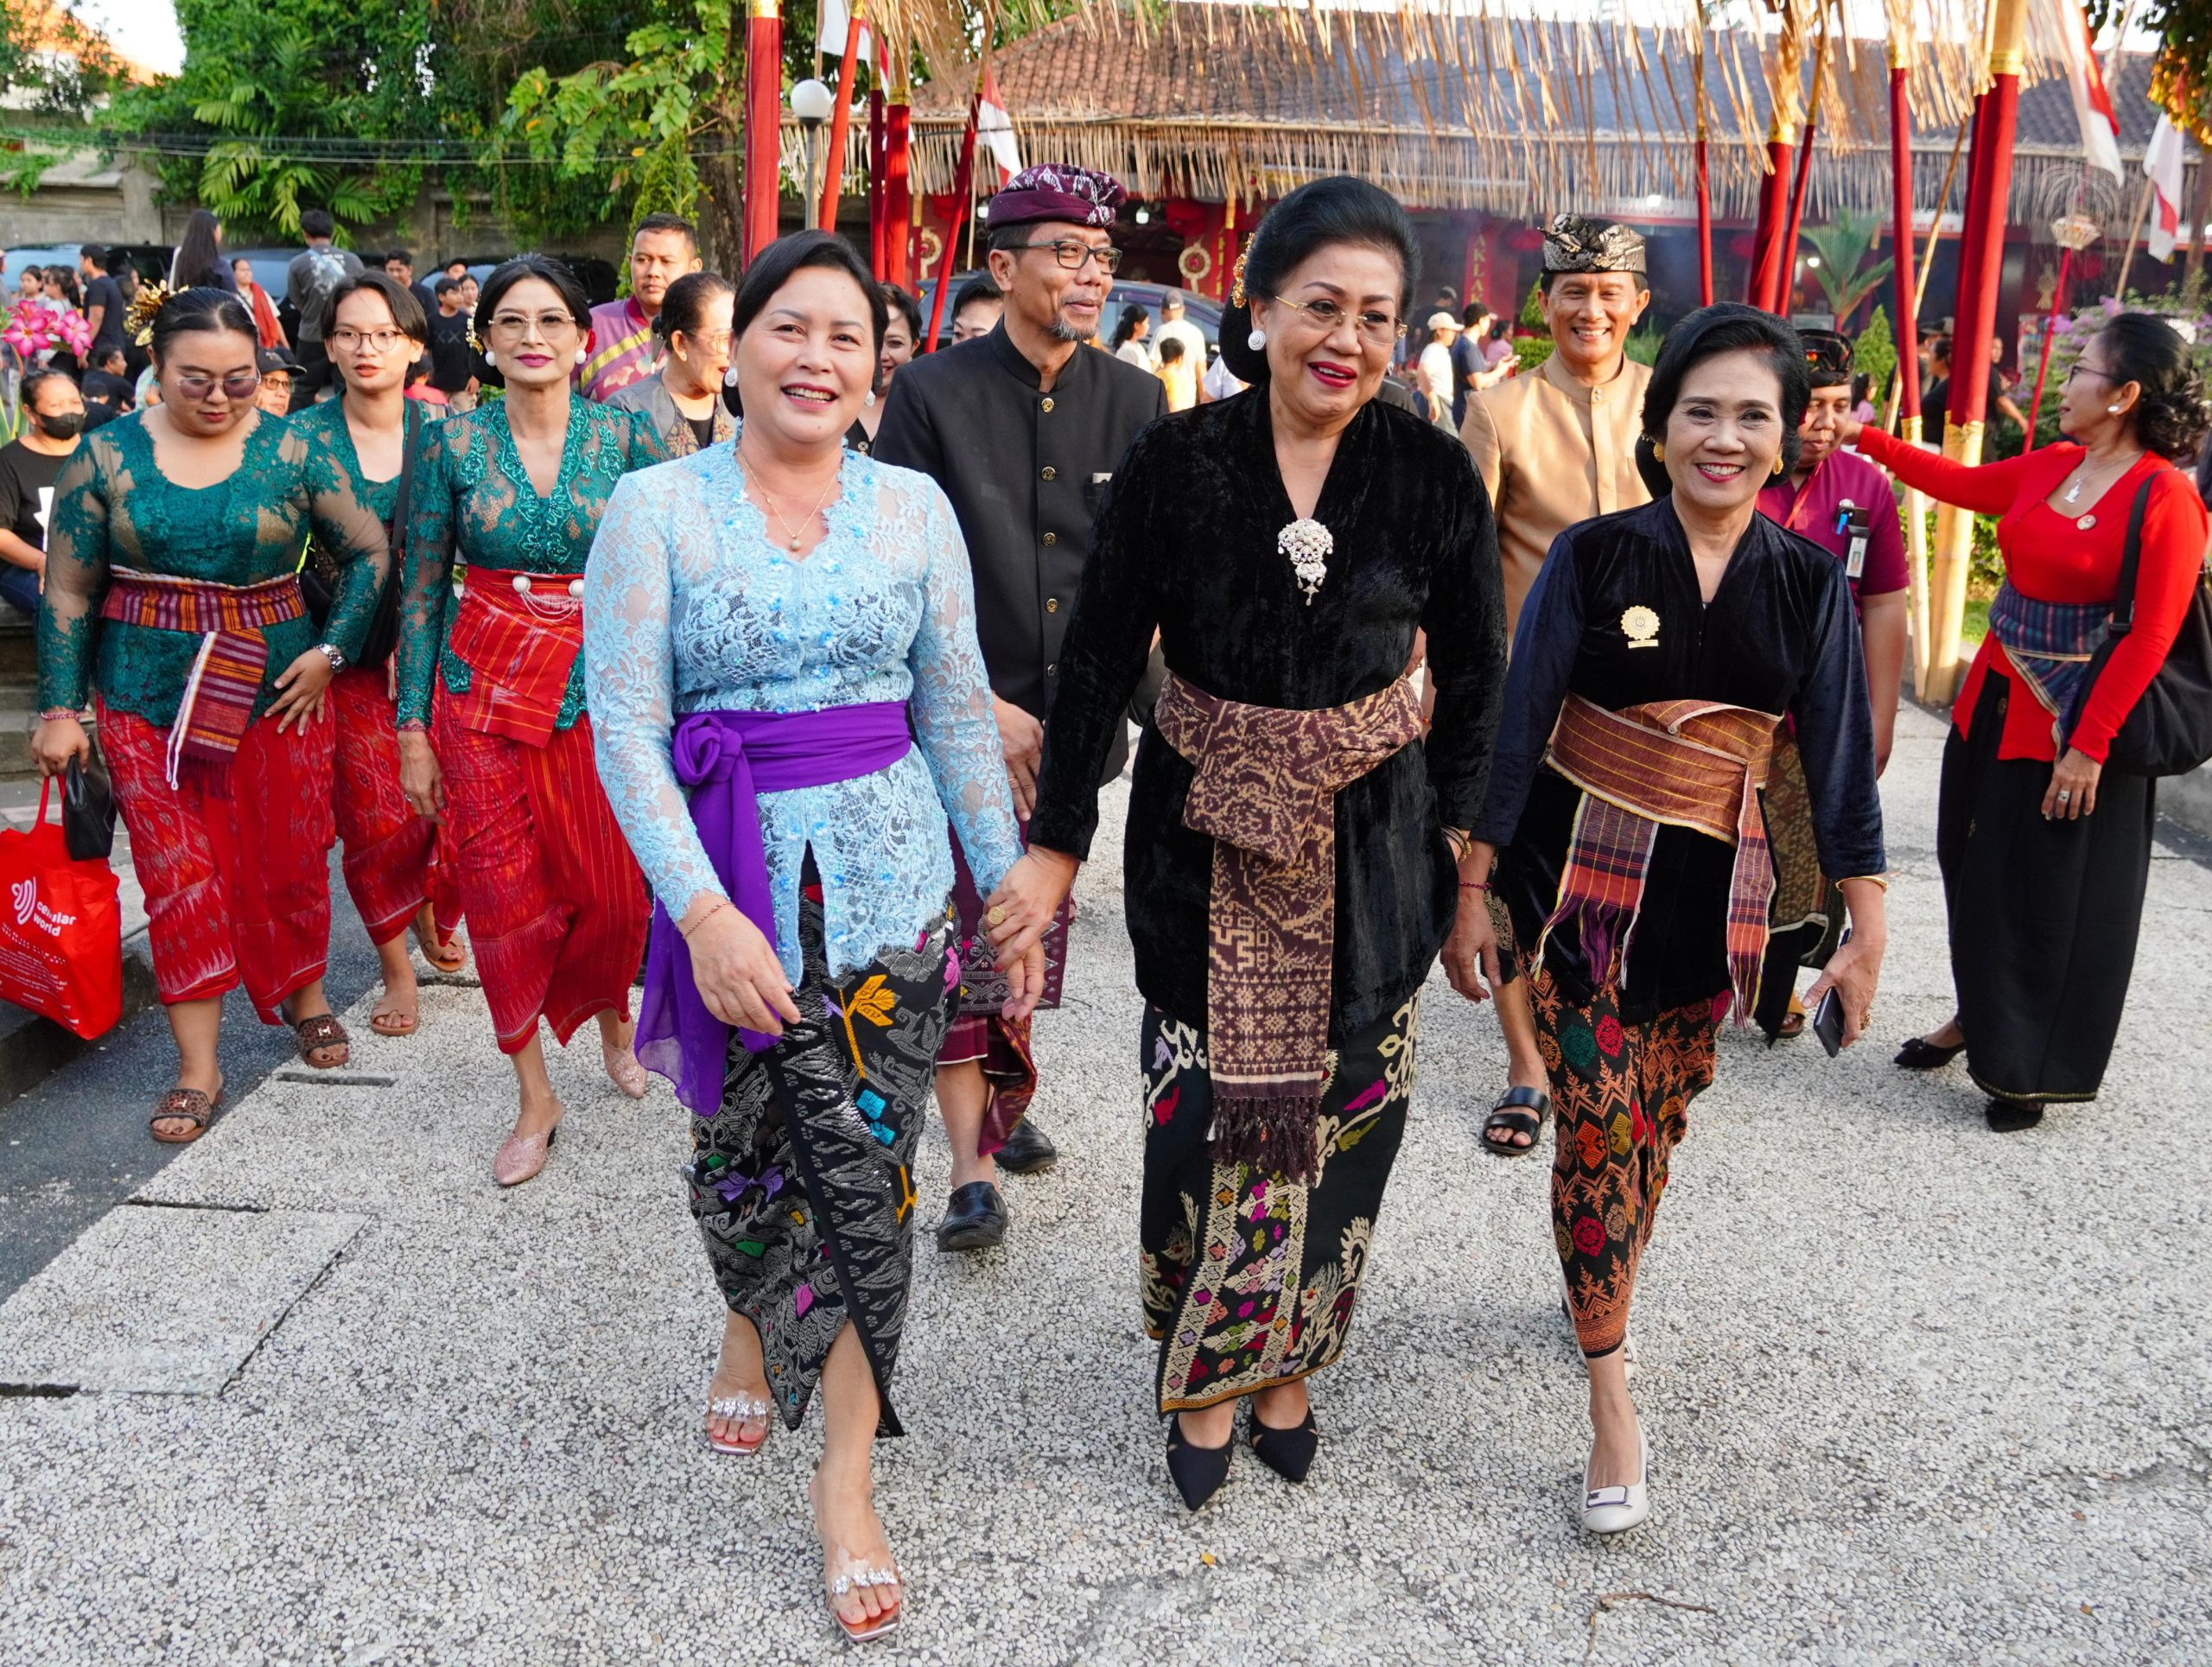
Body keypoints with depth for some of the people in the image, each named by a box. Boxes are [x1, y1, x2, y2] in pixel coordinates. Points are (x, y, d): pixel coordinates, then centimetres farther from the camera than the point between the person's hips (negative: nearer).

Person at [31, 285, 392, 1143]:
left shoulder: (292, 452, -3)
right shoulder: (107, 455, -2)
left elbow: (369, 551, 4)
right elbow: (67, 592, 1)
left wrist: (330, 651, -5)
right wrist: (59, 709, -1)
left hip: (276, 687, 0)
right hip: (148, 695, 0)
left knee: (289, 857, 10)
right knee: (177, 873, 1)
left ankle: (306, 996, 37)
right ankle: (197, 1070, 8)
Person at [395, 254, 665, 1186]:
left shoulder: (625, 437, -1)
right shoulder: (453, 443, 0)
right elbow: (421, 591, 2)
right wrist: (413, 730, 0)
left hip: (602, 688, 0)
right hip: (483, 691, 0)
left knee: (615, 889, 1)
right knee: (504, 896, 2)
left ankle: (612, 1013, 36)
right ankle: (535, 1099, 18)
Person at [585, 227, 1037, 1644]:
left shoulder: (914, 507, 4)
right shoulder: (657, 509, -3)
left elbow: (959, 711, 9)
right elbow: (626, 723, -9)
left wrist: (1011, 883, 9)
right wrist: (702, 908, -18)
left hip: (888, 873, 1)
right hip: (726, 878, -1)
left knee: (867, 1162, 1)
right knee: (743, 1143, 11)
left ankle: (847, 1485, 14)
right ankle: (750, 1333, 45)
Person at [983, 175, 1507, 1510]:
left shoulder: (1431, 473, -4)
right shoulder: (1178, 461, -7)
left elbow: (1474, 677, 4)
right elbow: (1099, 659, -3)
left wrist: (1469, 857, 4)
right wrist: (1056, 844, -3)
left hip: (1372, 834, 1)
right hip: (1207, 835, -1)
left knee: (1343, 1102, 8)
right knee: (1206, 1103, 5)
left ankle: (1286, 1364, 30)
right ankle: (1207, 1373, 26)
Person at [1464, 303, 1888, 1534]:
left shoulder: (1809, 582, 1)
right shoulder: (1595, 556, -6)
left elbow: (1841, 754, 3)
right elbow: (1519, 727, -4)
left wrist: (1867, 929, 1)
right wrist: (1474, 888, -5)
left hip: (1715, 891, 3)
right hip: (1583, 878, -3)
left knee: (1663, 1120, 14)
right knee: (1601, 1125, -7)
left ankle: (1602, 1282, 41)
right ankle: (1612, 1399, 3)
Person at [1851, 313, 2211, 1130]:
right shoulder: (2050, 467, 4)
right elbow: (1959, 483, 21)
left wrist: (2089, 745, -20)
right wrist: (1867, 438, 22)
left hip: (2075, 724, -7)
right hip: (1997, 698, 7)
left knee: (2053, 900, 4)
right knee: (1974, 868, 16)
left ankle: (2030, 1069, 20)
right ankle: (1979, 1017, 36)